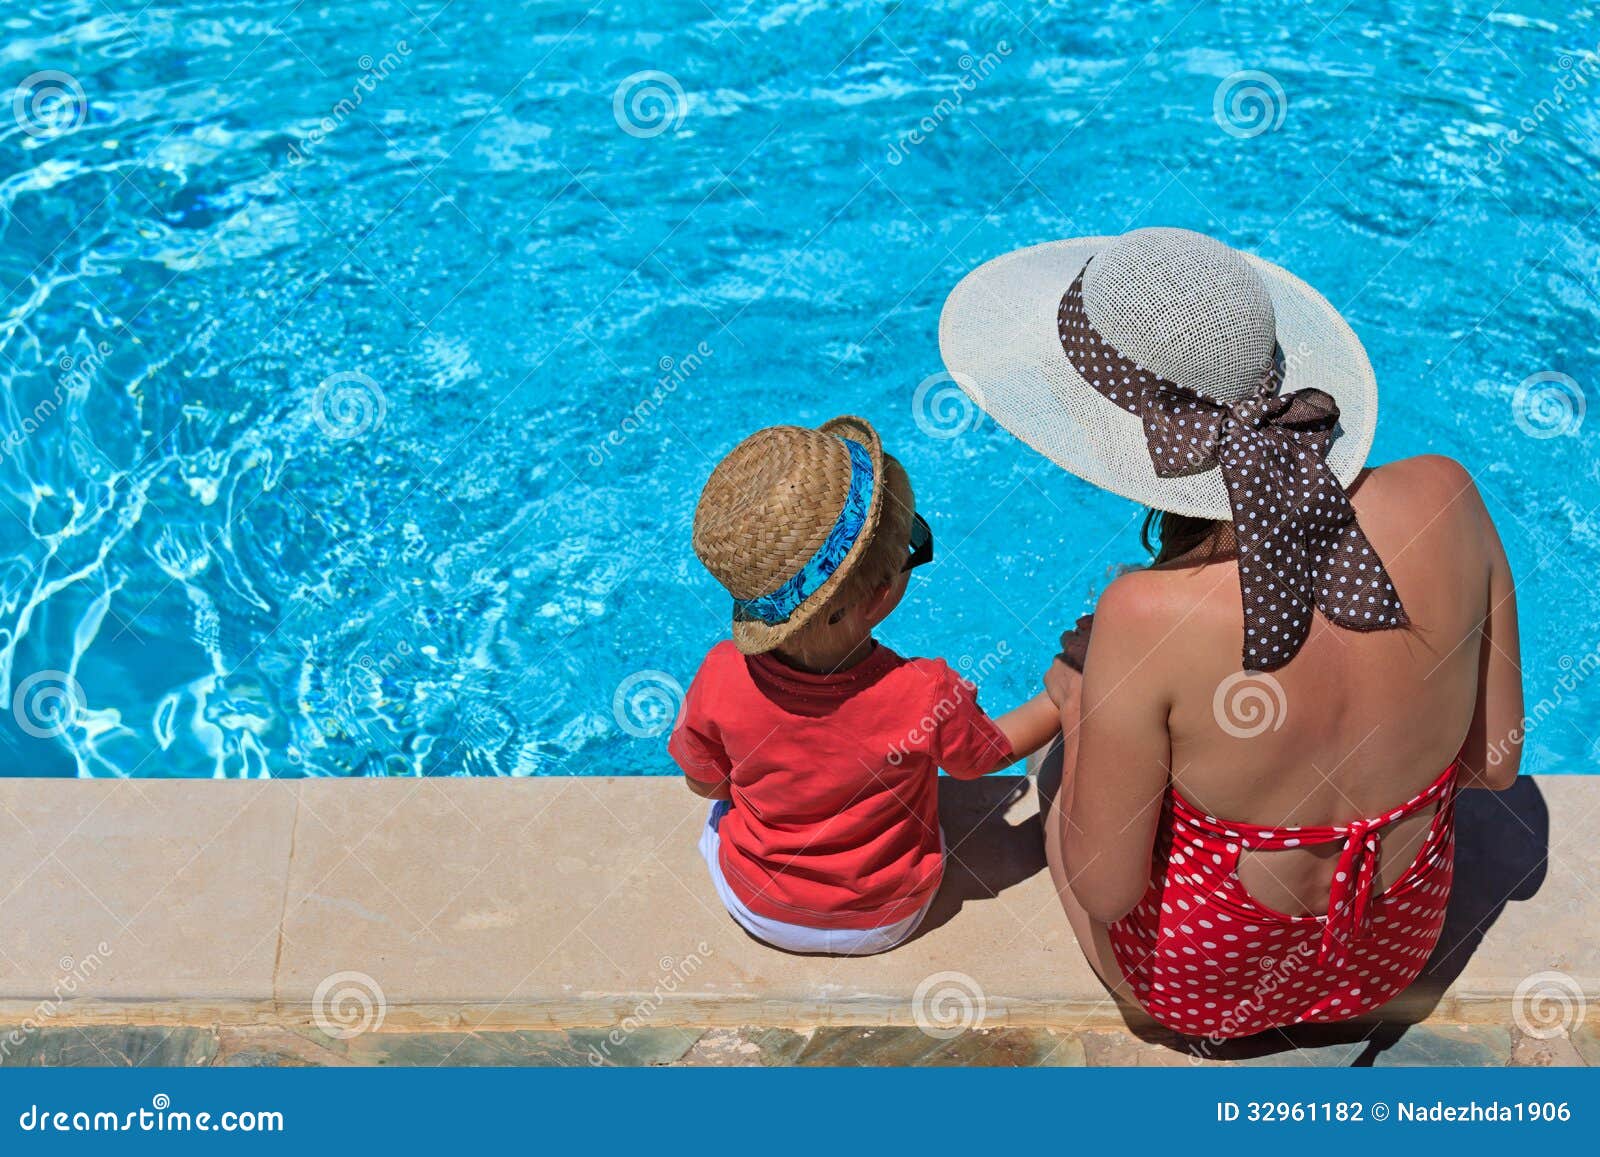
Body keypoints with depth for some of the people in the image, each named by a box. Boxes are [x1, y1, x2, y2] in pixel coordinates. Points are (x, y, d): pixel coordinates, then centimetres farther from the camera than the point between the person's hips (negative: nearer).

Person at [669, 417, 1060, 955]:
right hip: (886, 921, 0)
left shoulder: (721, 678, -31)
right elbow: (994, 750, -11)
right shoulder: (927, 695, -35)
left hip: (760, 912, 0)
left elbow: (704, 781, -10)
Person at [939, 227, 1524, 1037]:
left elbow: (1106, 890, -21)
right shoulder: (1444, 498, -24)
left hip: (1200, 985, -3)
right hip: (1393, 949, 4)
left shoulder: (1149, 617, -36)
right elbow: (1496, 763, -9)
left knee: (1061, 783, 27)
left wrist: (1081, 709, -6)